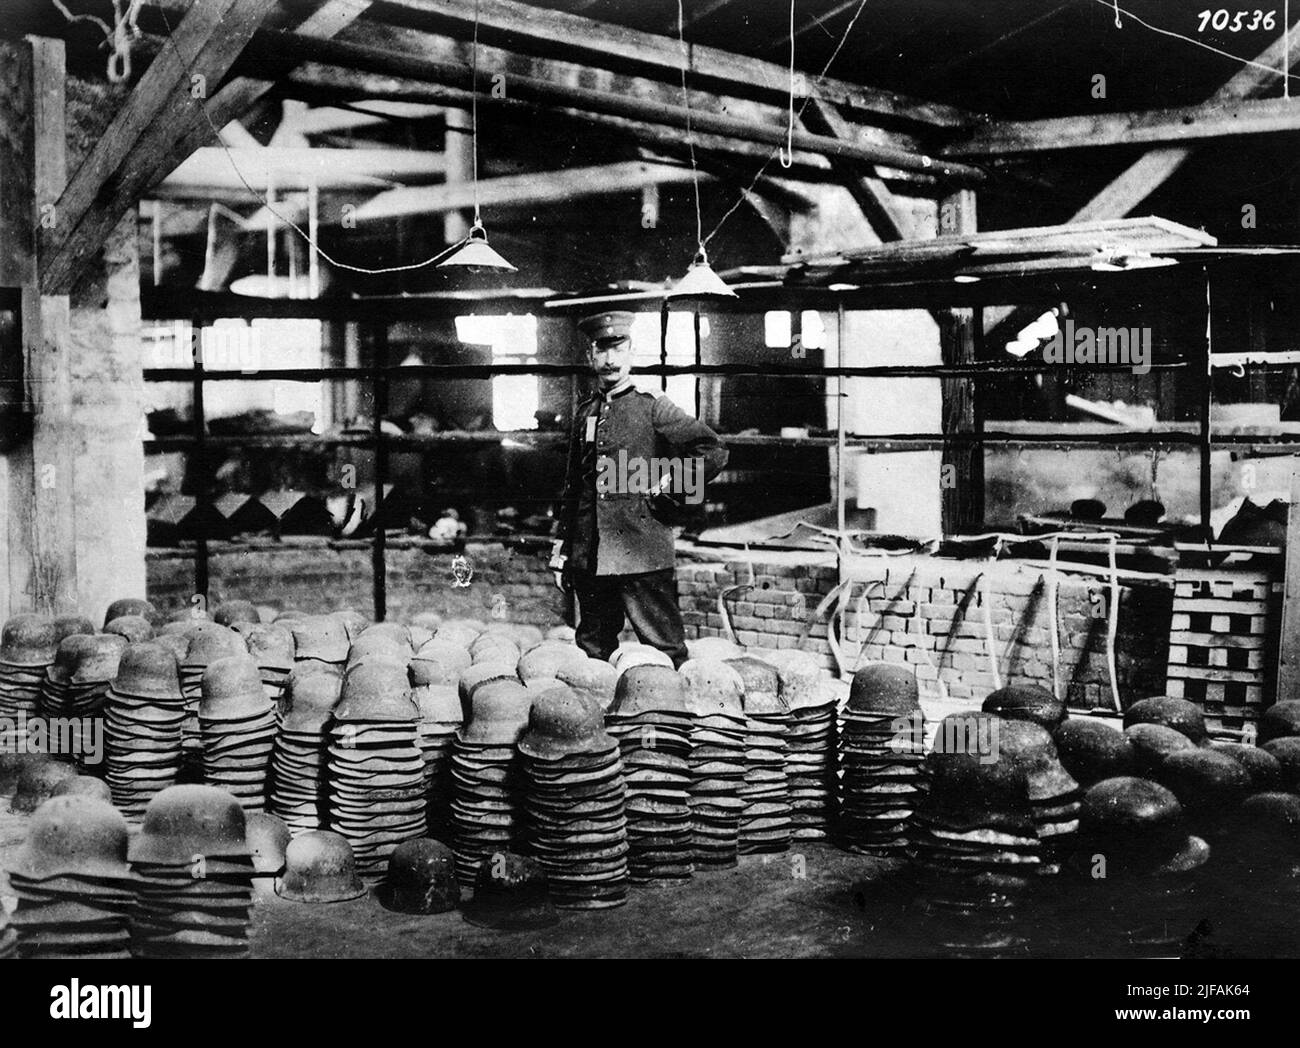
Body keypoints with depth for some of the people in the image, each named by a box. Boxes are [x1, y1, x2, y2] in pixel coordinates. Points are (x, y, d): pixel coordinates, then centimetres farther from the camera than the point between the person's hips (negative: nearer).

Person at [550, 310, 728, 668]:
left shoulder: (652, 405, 0)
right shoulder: (585, 413, 15)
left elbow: (713, 451, -5)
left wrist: (668, 490, -6)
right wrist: (560, 548, 16)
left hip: (643, 555, -5)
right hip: (589, 558, 5)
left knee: (664, 650, -3)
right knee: (592, 652, 11)